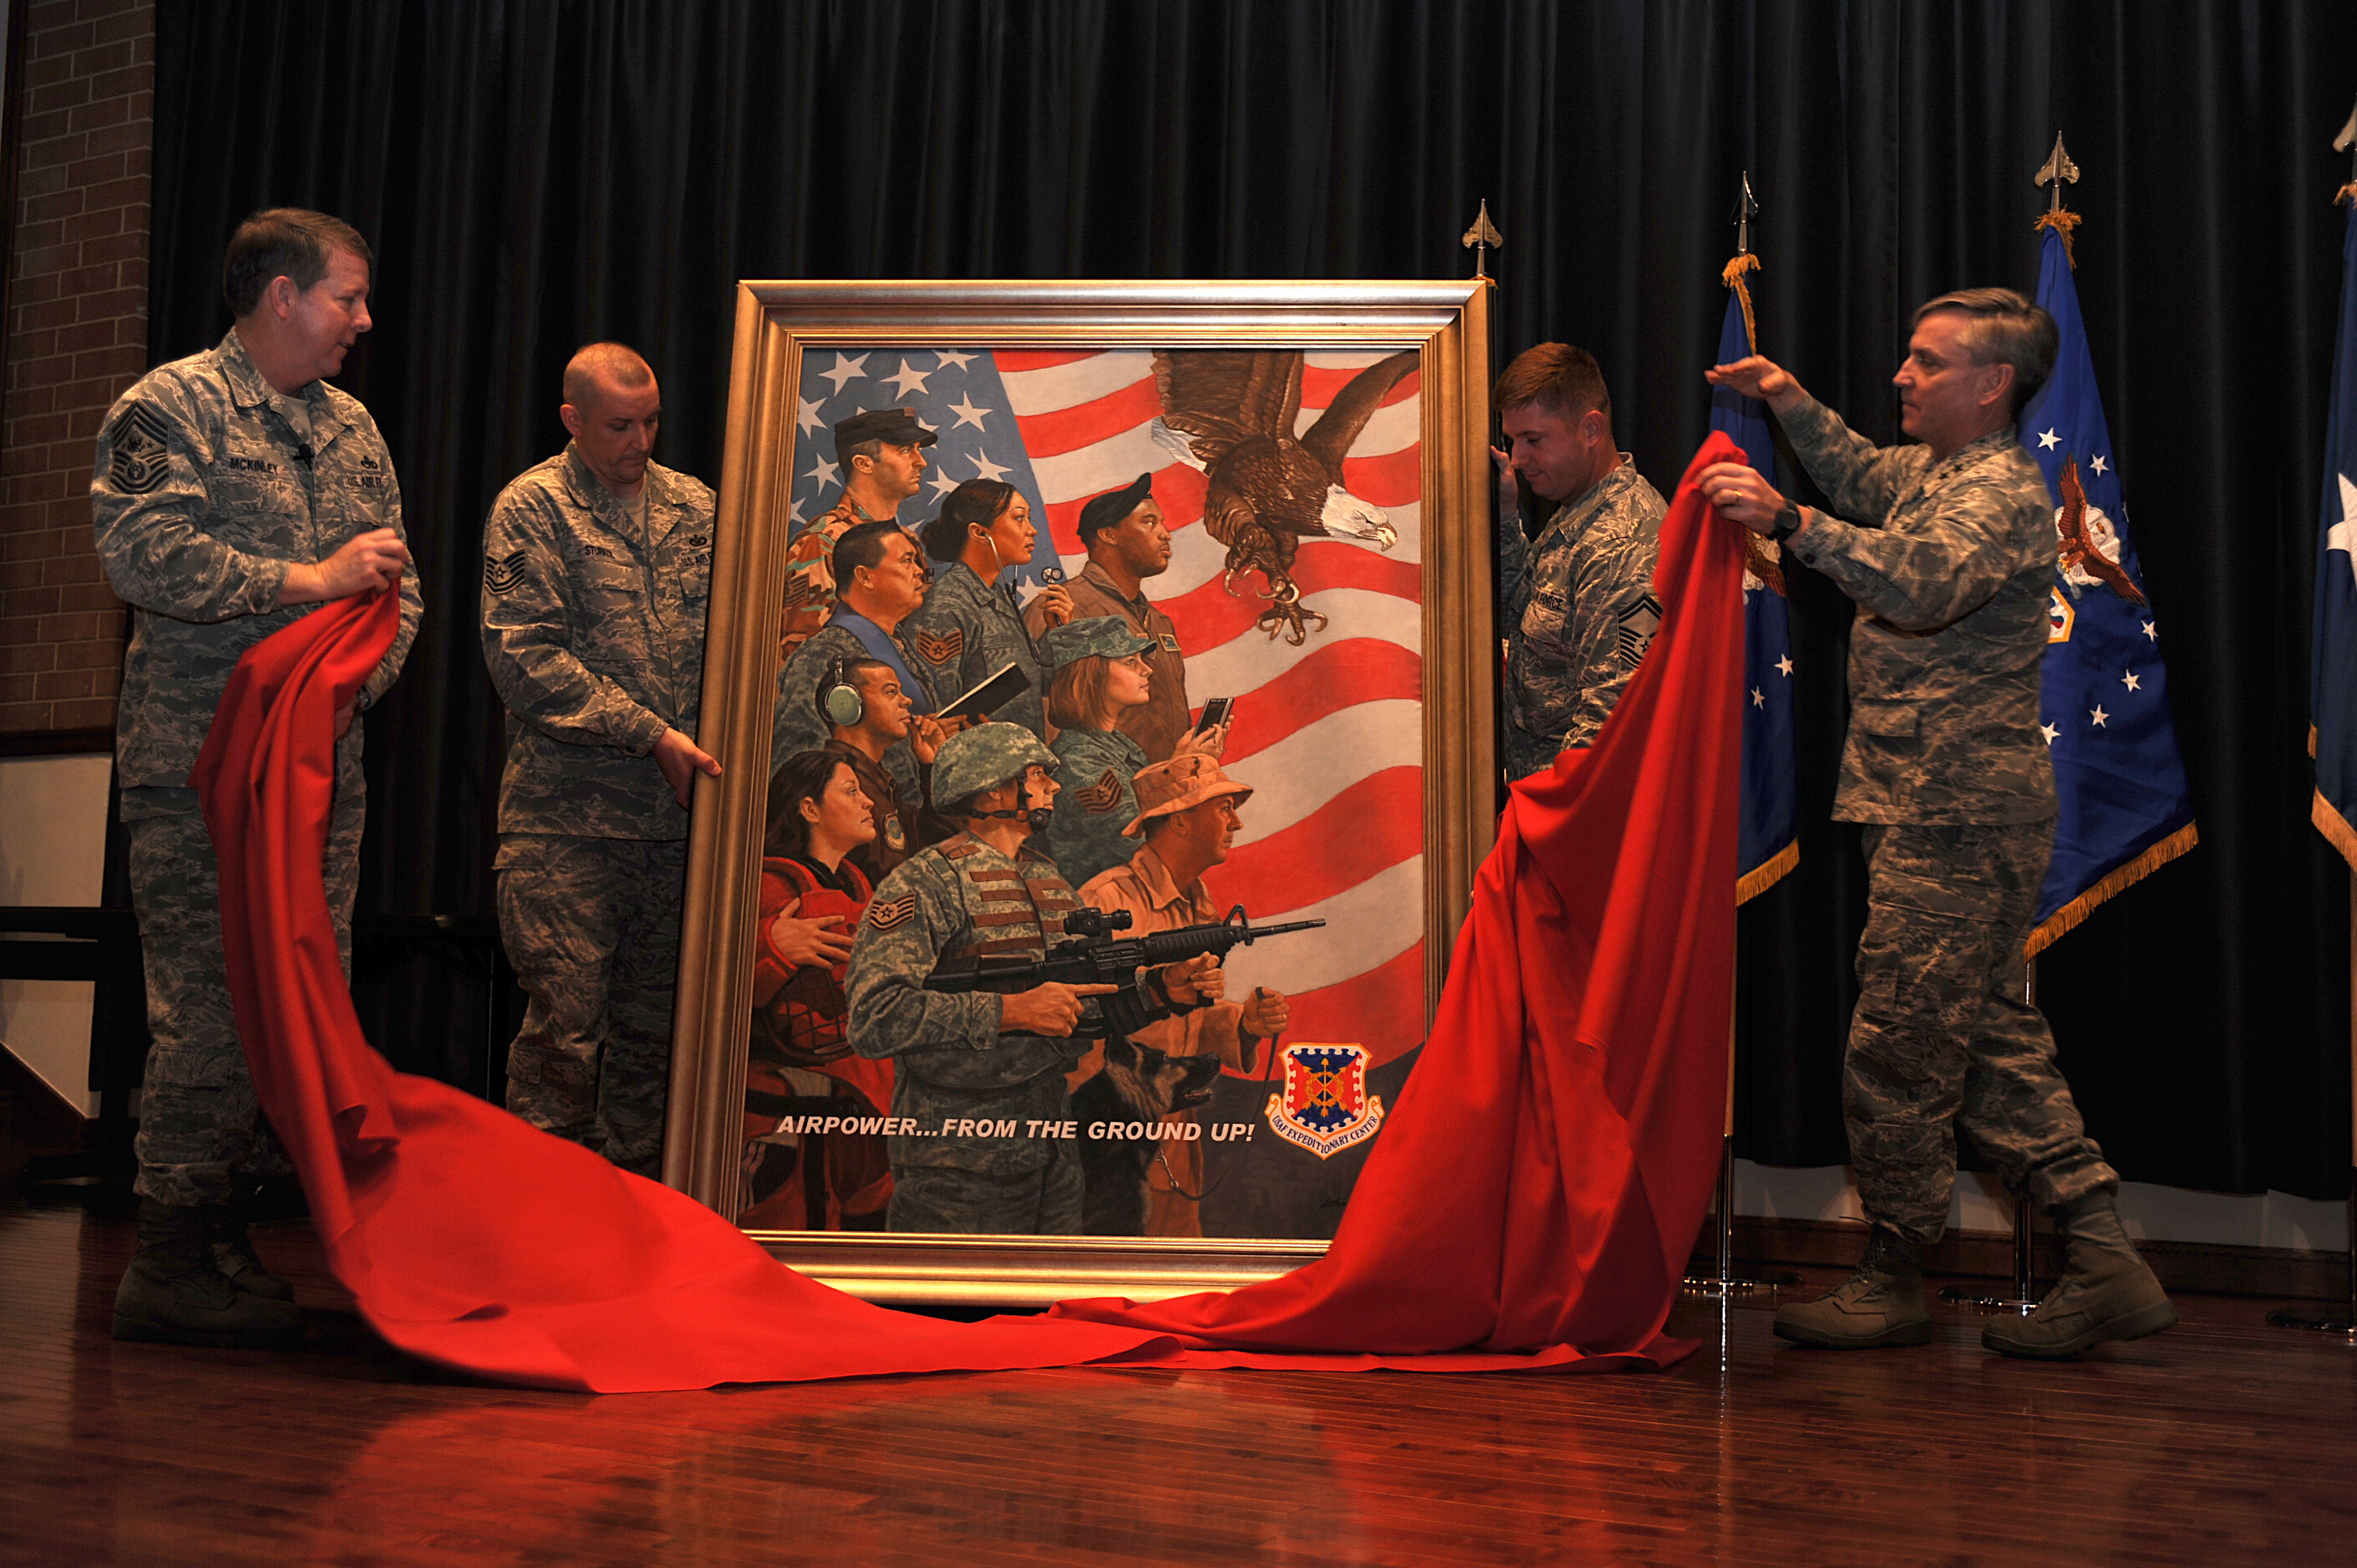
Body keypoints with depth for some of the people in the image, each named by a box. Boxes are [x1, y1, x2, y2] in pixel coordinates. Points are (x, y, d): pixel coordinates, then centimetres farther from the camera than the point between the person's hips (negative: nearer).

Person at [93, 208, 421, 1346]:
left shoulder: (352, 426, 19)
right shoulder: (168, 408, -3)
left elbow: (396, 581, 18)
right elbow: (141, 555, -17)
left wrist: (361, 674, -2)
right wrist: (311, 580, -15)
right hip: (200, 769, -7)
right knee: (211, 1004, -8)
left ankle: (228, 1231, 17)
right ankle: (170, 1262, 2)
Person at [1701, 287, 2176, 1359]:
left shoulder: (2003, 491, -12)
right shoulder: (1938, 471, 18)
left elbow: (1924, 584, -32)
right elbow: (1863, 479, 40)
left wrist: (1790, 523, -40)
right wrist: (1791, 402, 25)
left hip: (1956, 819, -10)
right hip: (1938, 813, 10)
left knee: (1897, 1046, -4)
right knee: (1989, 1036, 11)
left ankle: (1893, 1280, 8)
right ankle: (2105, 1263, 15)